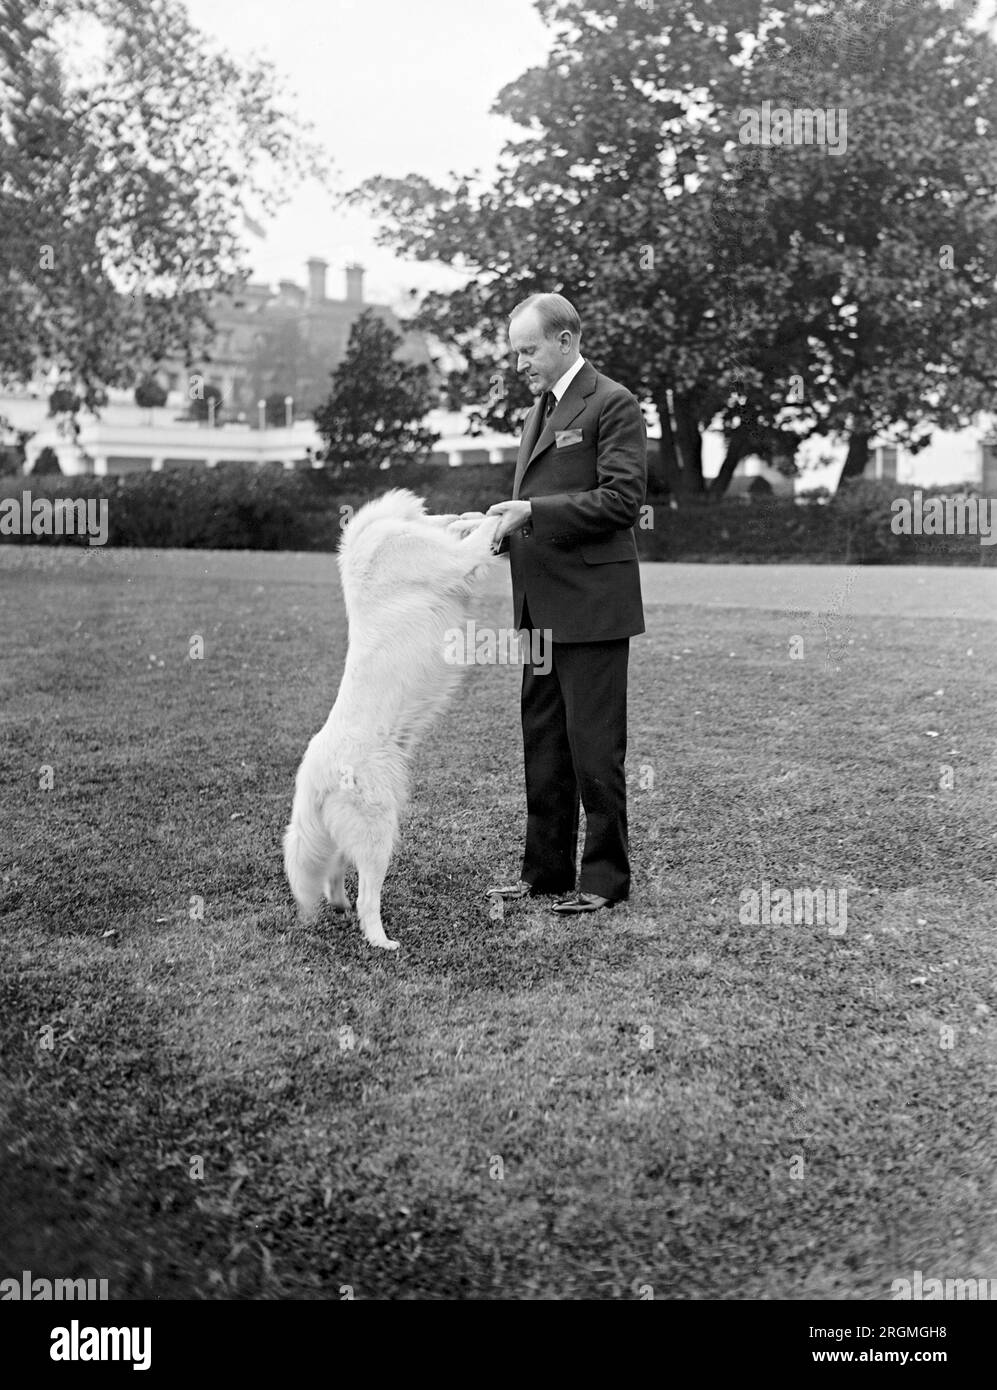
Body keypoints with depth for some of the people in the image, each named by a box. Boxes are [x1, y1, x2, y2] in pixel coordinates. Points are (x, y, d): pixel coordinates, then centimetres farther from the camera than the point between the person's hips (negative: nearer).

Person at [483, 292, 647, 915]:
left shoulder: (612, 403, -7)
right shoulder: (541, 408, 20)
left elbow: (622, 499, -15)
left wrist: (533, 511, -17)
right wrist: (510, 521, 5)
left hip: (590, 602, -9)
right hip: (541, 602, 9)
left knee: (594, 745, -3)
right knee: (543, 743, 12)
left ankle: (606, 876, 8)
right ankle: (546, 869, 21)